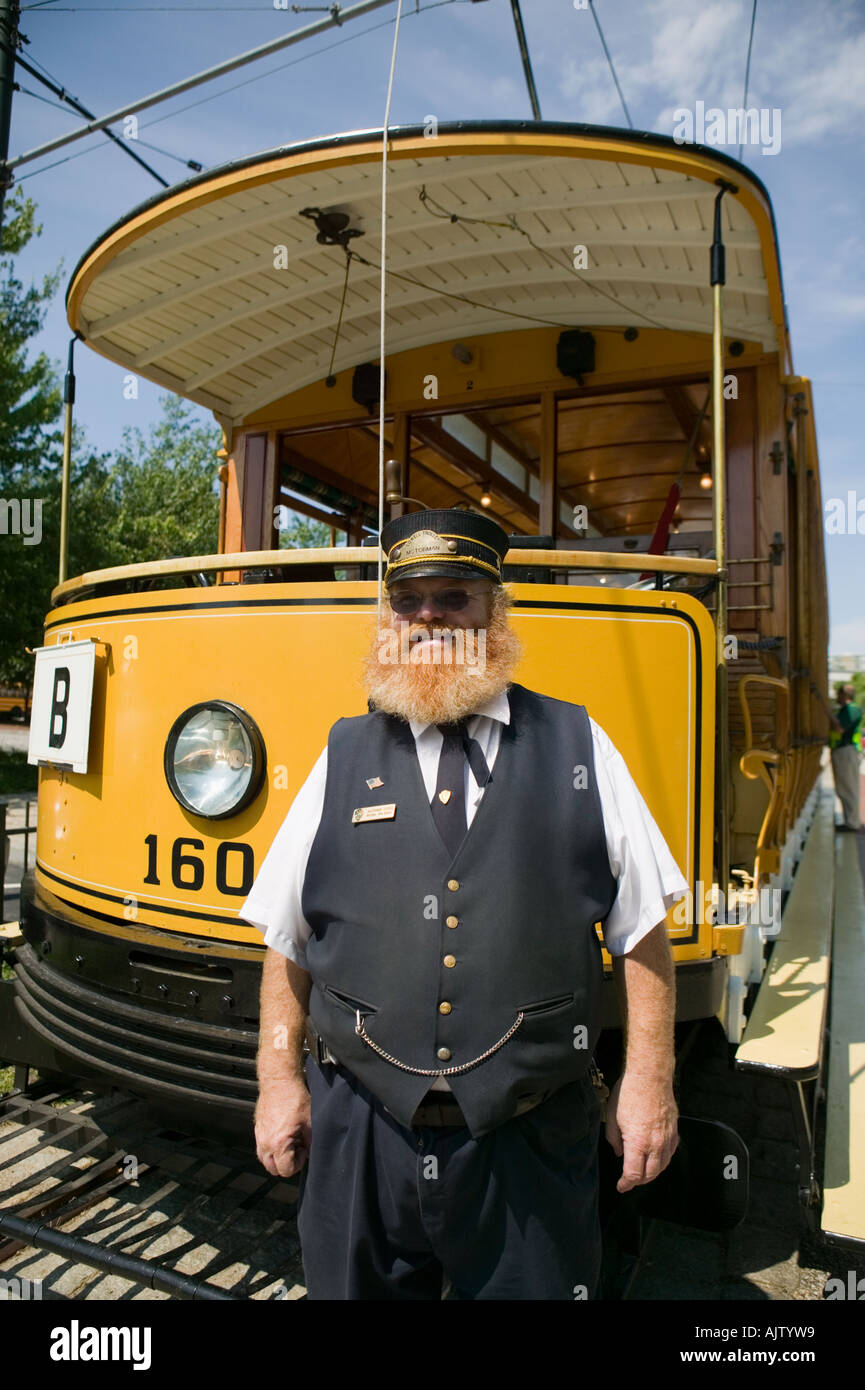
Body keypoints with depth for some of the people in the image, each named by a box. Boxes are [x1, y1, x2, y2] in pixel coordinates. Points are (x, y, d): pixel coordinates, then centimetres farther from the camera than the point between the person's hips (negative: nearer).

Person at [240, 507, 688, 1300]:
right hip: (359, 1136, 2)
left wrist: (649, 1077, -3)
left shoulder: (575, 747, -1)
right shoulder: (345, 758, 2)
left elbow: (641, 930, 0)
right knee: (359, 1286, 19)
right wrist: (279, 1078, 2)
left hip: (529, 1143, -1)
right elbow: (287, 940, 5)